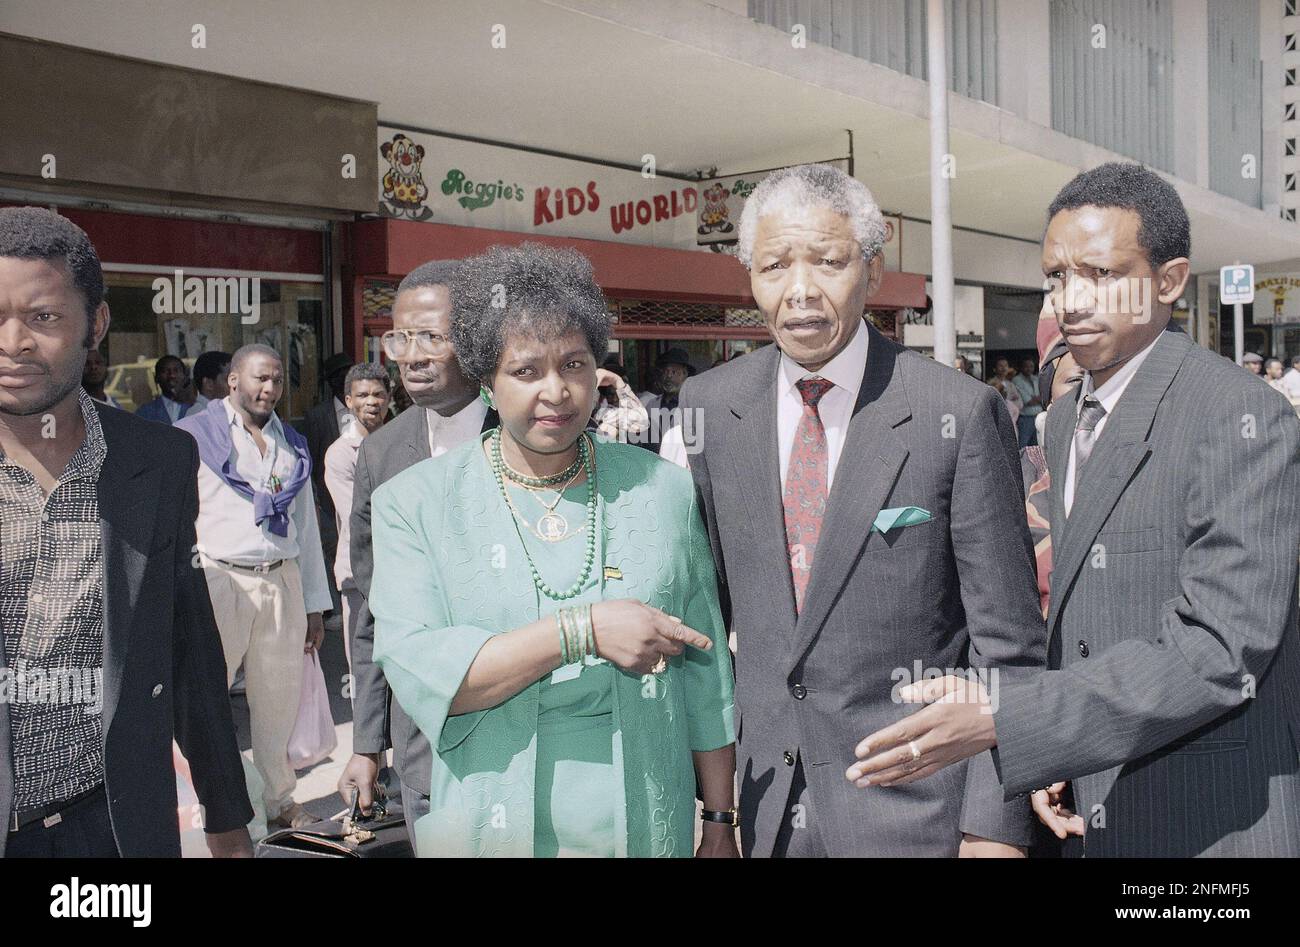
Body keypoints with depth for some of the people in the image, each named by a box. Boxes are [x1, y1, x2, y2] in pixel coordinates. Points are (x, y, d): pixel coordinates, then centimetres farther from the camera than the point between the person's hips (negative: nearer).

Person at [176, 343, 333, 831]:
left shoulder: (291, 446, 15)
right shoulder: (194, 437, 0)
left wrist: (314, 603, 15)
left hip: (282, 583, 4)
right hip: (218, 581, -4)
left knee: (279, 699, 11)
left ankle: (280, 801, 26)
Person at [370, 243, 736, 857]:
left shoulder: (664, 491, -1)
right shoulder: (414, 503, -6)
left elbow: (707, 676, 2)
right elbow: (415, 672, -17)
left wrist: (720, 826, 3)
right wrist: (580, 629, -23)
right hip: (488, 830, -1)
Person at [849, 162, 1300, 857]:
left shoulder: (1243, 418, -18)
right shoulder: (1066, 420, 8)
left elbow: (1217, 649, -26)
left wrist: (1000, 721, -31)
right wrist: (1049, 755, 2)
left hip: (1211, 825, -7)